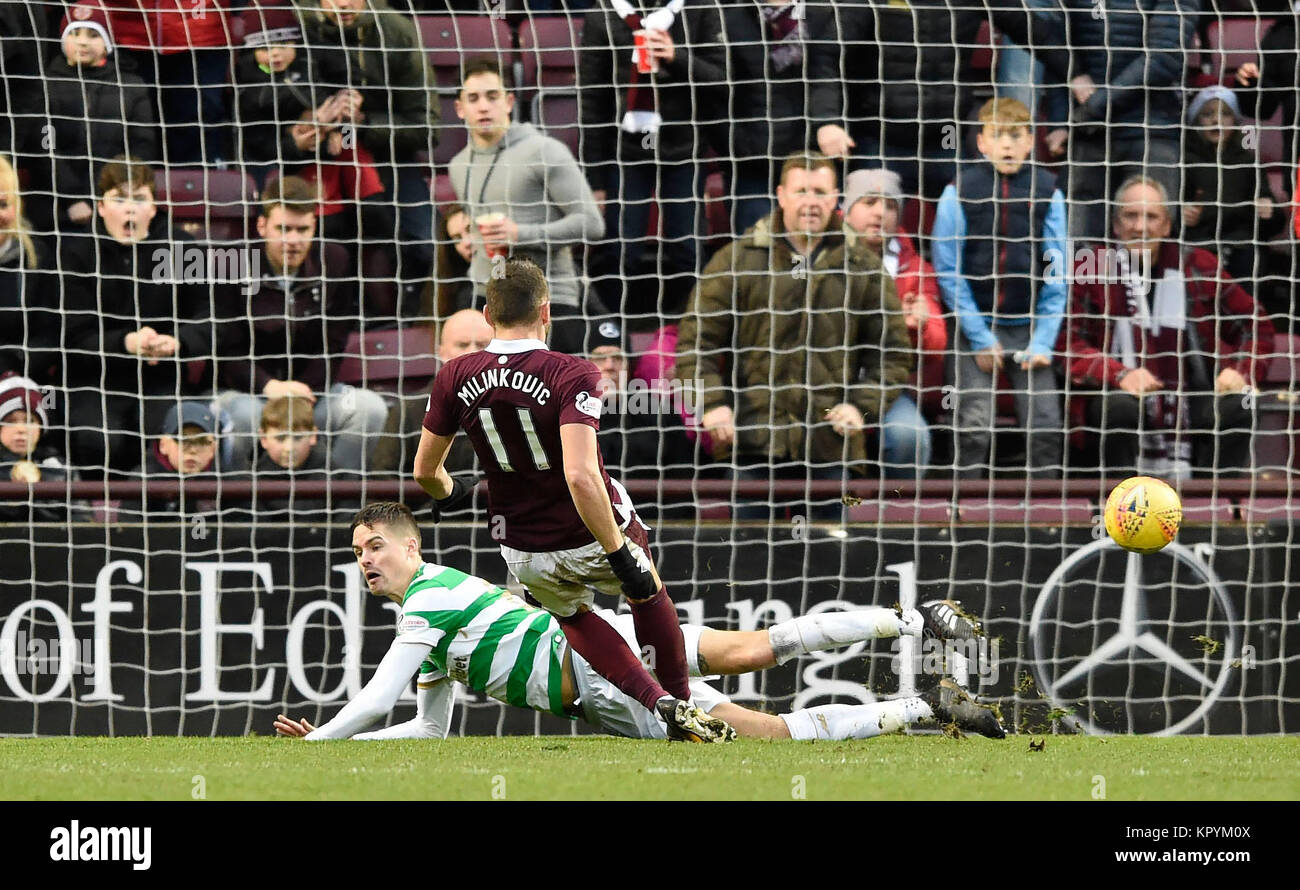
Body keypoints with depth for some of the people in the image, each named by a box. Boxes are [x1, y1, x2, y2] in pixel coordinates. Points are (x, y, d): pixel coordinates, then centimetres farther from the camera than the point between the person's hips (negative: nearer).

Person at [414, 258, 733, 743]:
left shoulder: (455, 378, -10)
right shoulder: (571, 375, -23)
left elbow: (425, 471, 2)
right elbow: (580, 476, -33)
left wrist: (449, 494, 26)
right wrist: (622, 555, -27)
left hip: (526, 556, 3)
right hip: (592, 539, -3)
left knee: (573, 615, 33)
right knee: (647, 592, 31)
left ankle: (660, 702, 17)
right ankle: (684, 705, 35)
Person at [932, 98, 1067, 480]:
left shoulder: (1047, 193, -1)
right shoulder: (960, 193, -5)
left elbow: (1057, 275, 2)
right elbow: (949, 271, -3)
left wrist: (1044, 341, -5)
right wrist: (981, 339, -7)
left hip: (1030, 328, 1)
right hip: (977, 329, -1)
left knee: (1045, 427, -3)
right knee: (974, 429, -6)